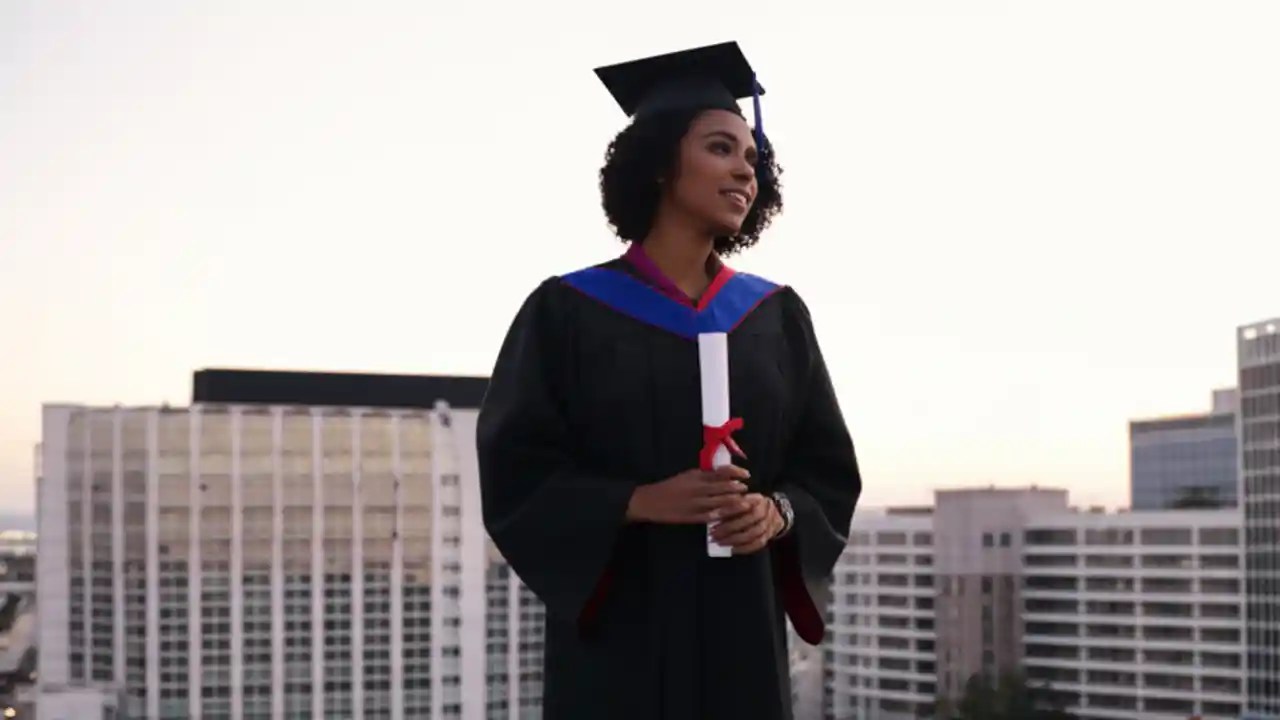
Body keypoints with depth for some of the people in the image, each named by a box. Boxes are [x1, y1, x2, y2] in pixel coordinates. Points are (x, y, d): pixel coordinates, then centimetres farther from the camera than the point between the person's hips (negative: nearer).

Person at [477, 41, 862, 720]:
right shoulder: (567, 312, -1)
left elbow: (829, 469, 9)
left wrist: (778, 511, -12)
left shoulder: (777, 316, 10)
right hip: (616, 635, -3)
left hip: (742, 632, 3)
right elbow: (515, 473, -6)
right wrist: (641, 501, -20)